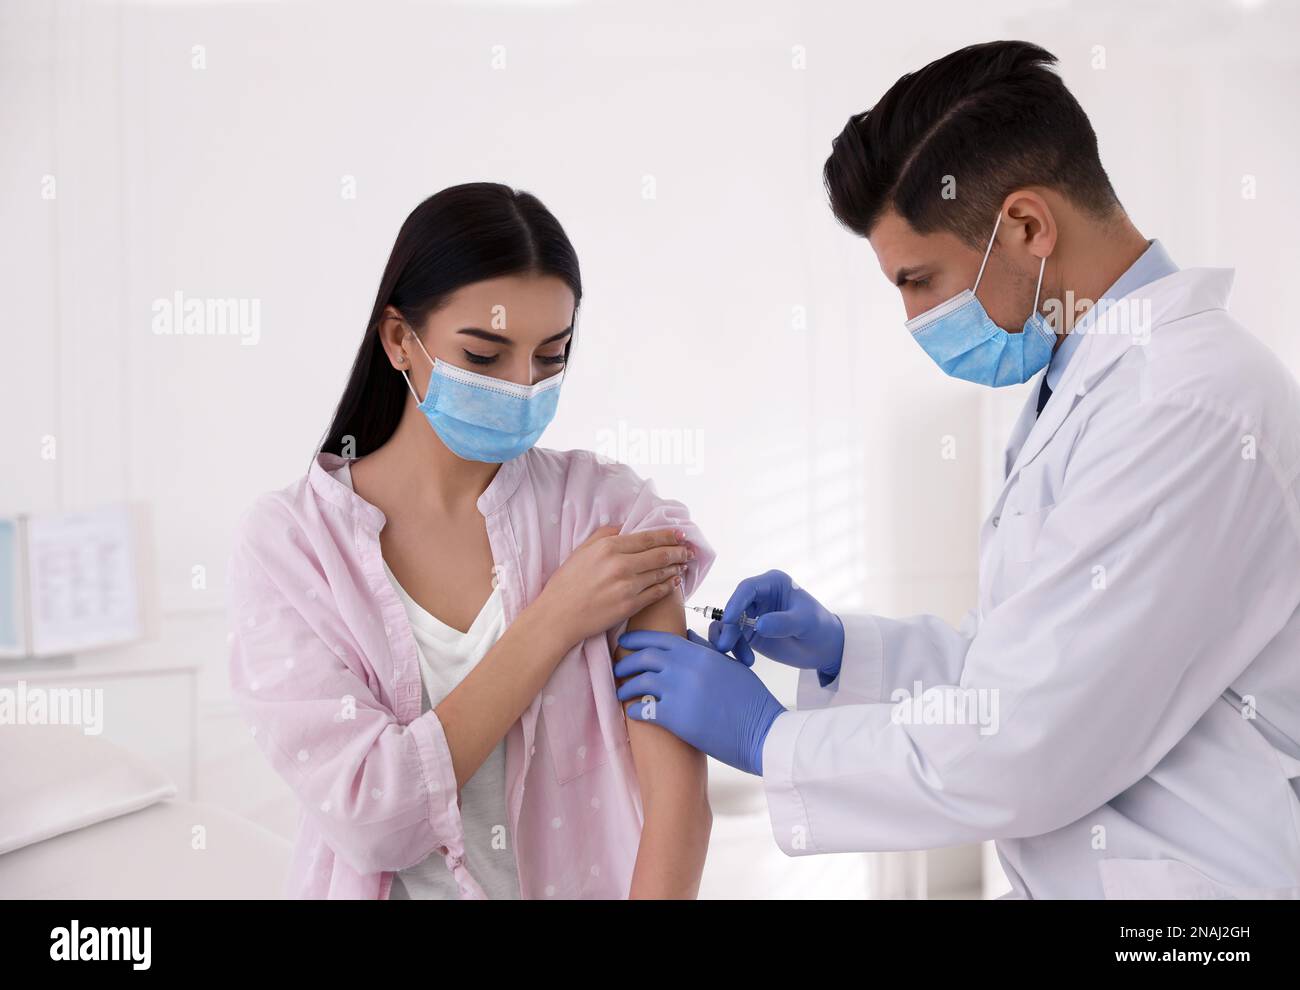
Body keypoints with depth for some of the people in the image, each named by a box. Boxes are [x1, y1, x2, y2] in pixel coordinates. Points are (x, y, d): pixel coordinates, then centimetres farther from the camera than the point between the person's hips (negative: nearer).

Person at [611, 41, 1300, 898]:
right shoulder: (1099, 382, 8)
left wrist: (764, 737, -10)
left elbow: (1012, 756, -22)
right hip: (1077, 874, 8)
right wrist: (842, 647, 4)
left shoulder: (1186, 409, -22)